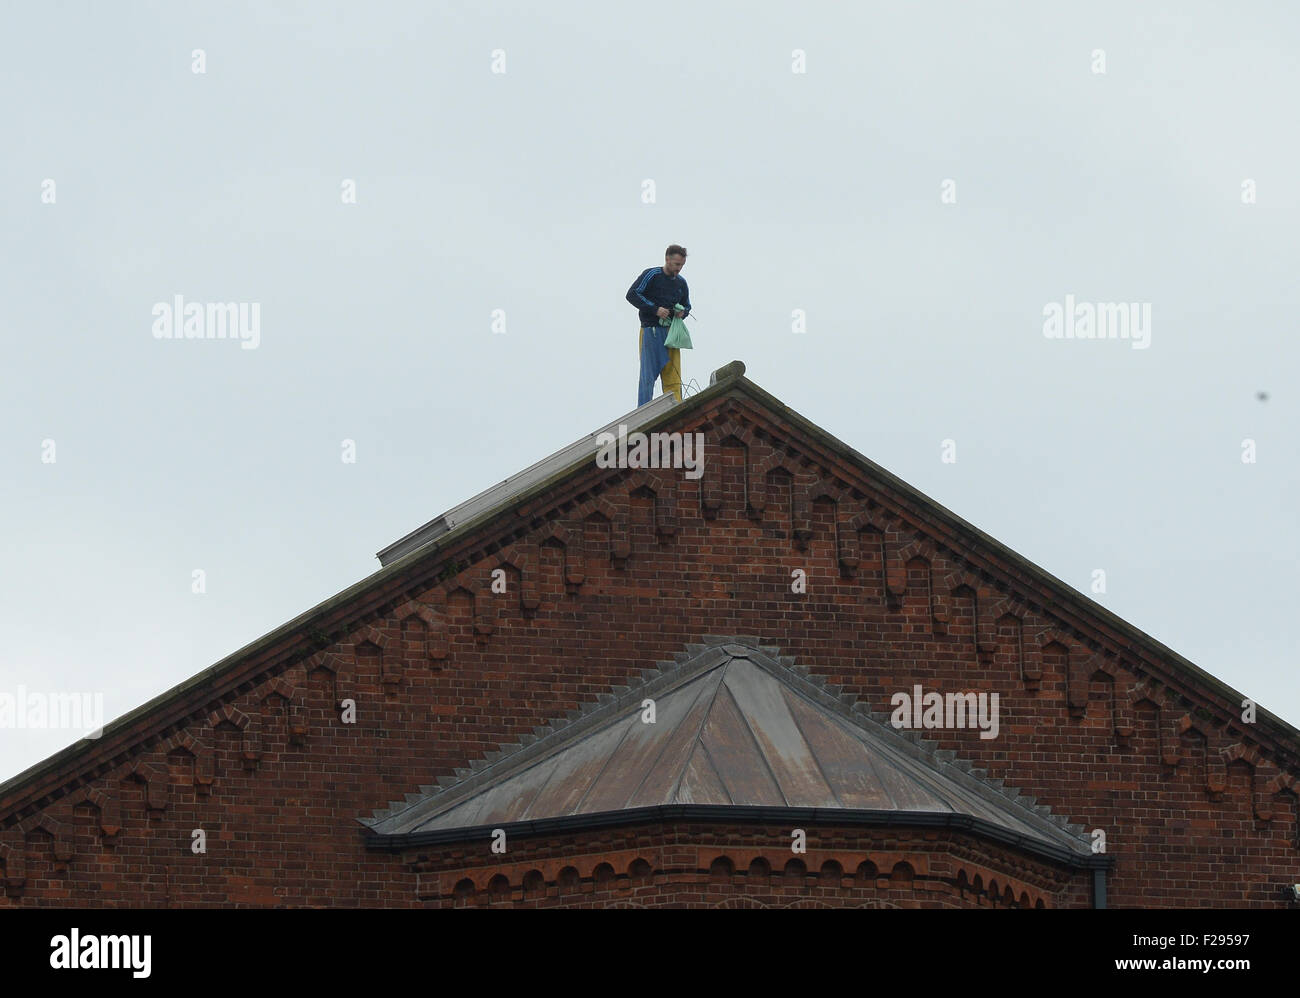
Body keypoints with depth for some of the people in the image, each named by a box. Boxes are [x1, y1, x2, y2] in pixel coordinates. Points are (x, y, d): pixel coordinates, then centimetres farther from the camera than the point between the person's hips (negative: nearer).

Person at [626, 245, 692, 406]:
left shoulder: (681, 283, 16)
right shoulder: (651, 275, -1)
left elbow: (687, 306, 28)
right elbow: (632, 294, -8)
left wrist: (683, 312, 2)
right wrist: (655, 309, -14)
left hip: (671, 332, 6)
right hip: (651, 330, -6)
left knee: (673, 377, 0)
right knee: (648, 375, -7)